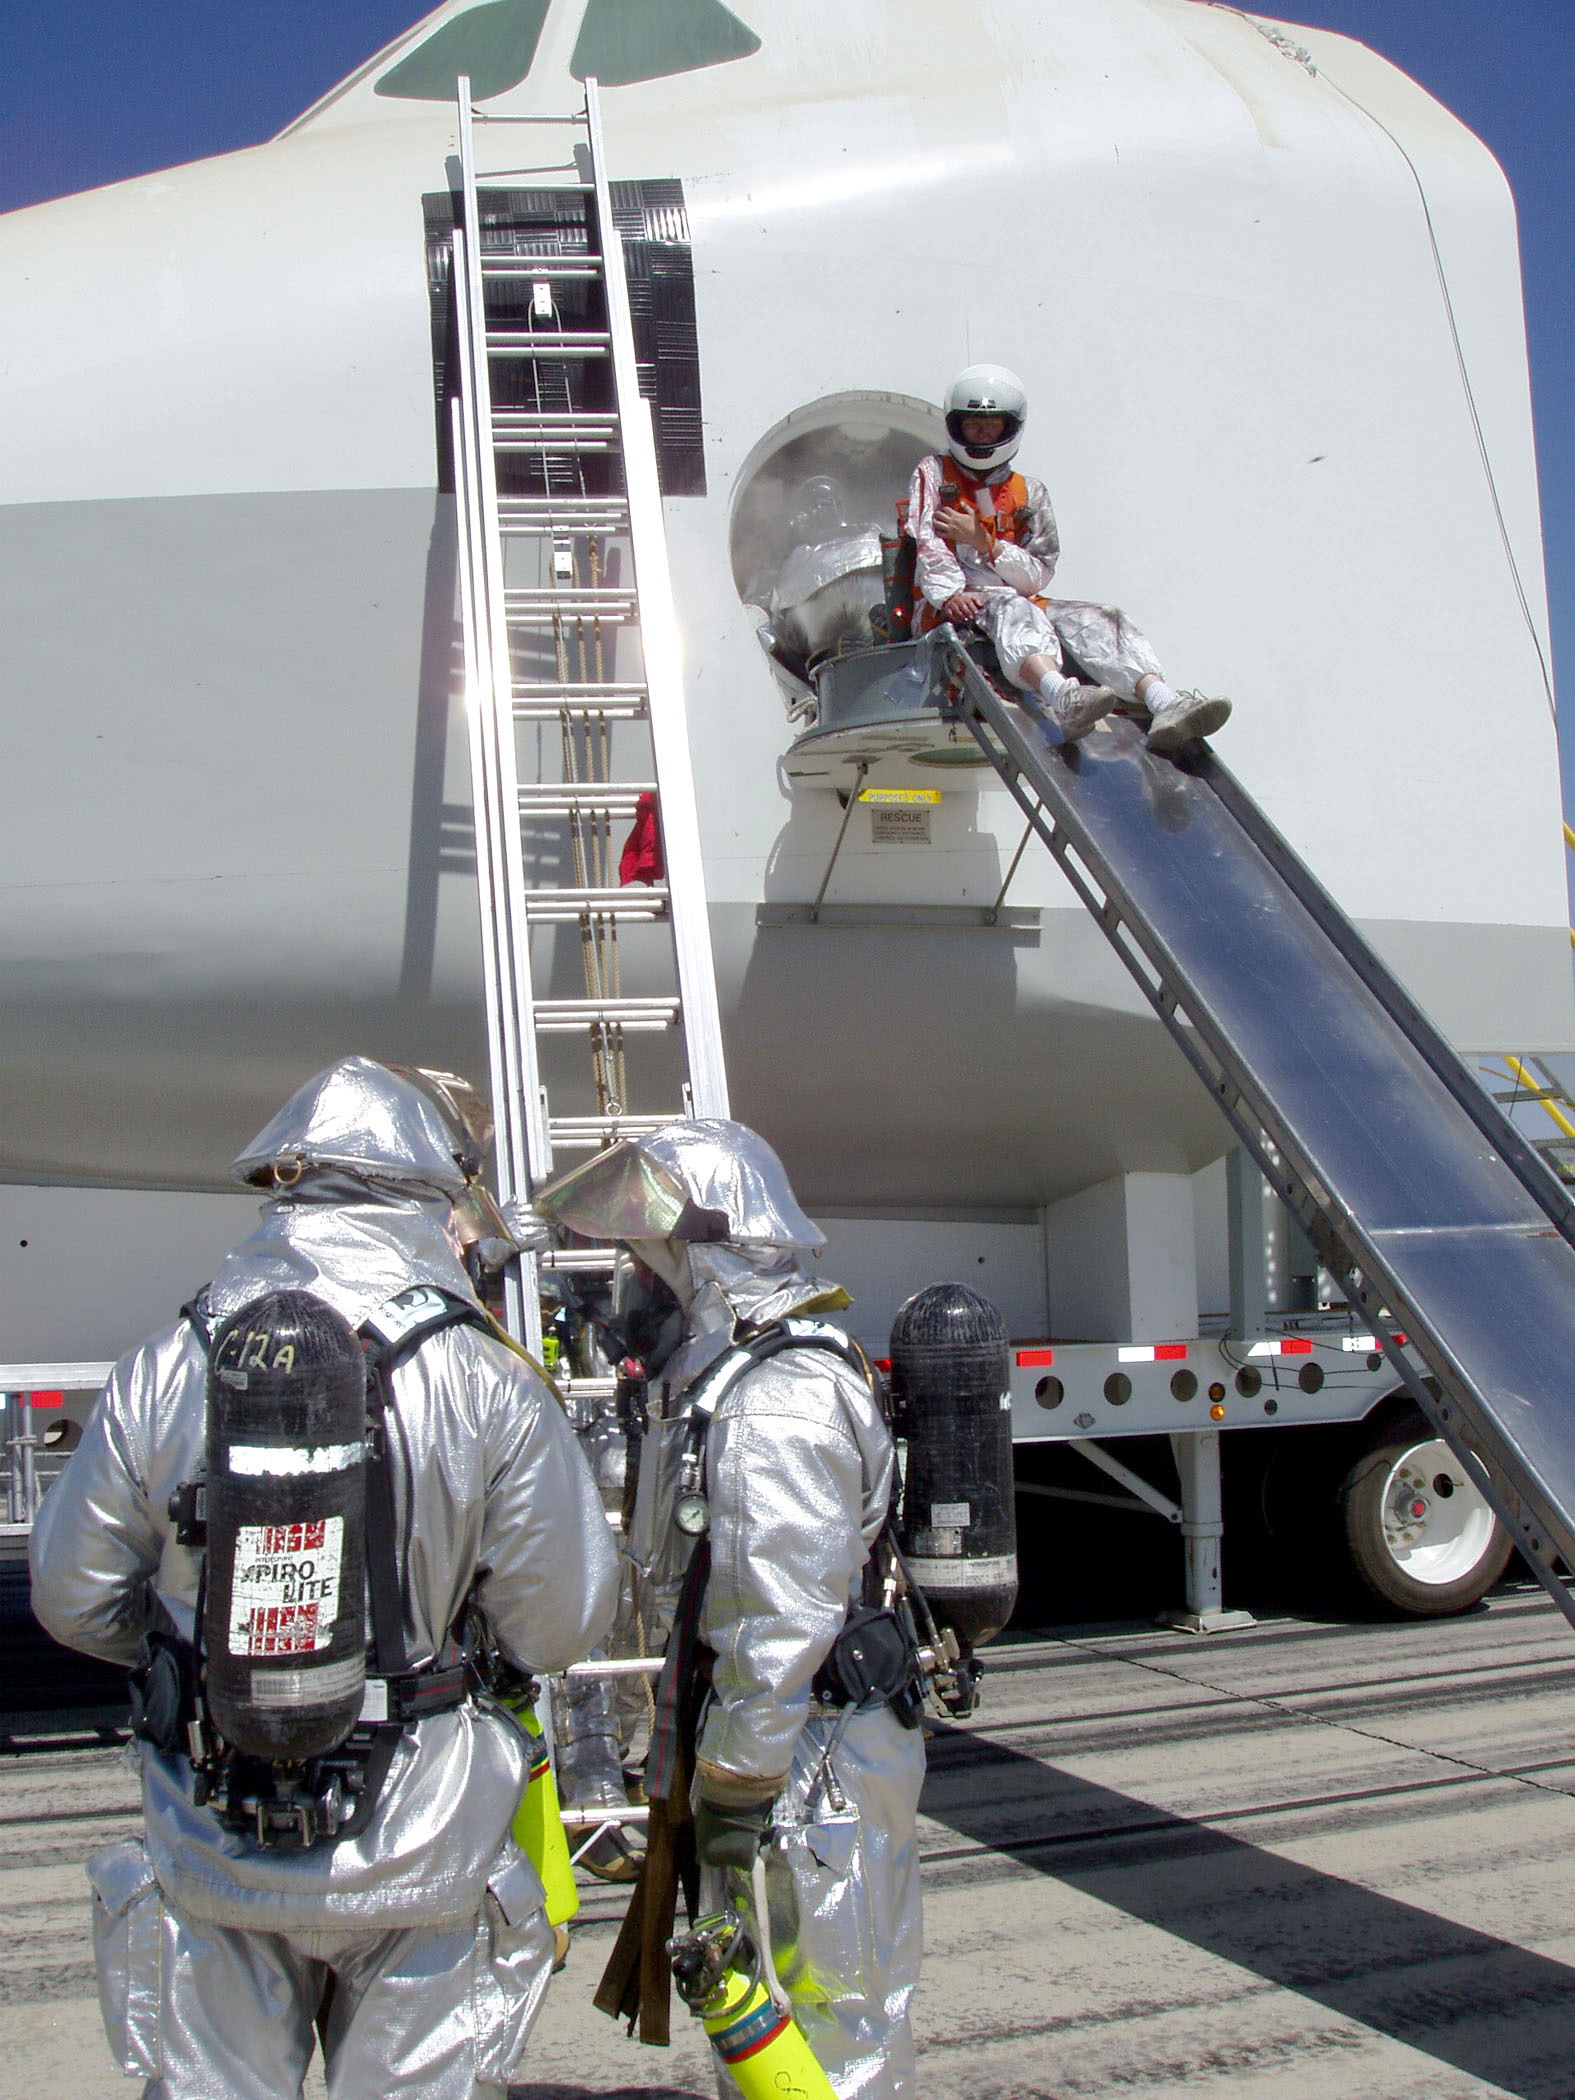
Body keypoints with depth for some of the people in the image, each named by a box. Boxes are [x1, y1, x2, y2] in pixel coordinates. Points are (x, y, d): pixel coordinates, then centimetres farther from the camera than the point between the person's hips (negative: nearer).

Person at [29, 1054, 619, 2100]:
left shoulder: (163, 1373, -7)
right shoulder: (492, 1386, -14)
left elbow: (75, 1599, 2)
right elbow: (563, 1622, -11)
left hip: (211, 1856, 2)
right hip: (419, 1855, -1)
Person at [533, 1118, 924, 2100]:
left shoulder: (778, 1399, -21)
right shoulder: (723, 1371, 13)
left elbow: (785, 1620, -25)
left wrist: (735, 1787, -19)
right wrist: (688, 1754, 21)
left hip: (810, 1758, -10)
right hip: (781, 1743, 11)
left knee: (825, 2014, 0)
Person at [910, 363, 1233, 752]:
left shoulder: (1028, 493, 19)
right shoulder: (933, 473, 13)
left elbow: (1038, 576, 8)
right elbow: (927, 543, -3)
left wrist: (985, 543, -7)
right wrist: (950, 595, -23)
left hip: (1018, 602, 4)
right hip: (948, 612, -4)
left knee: (1093, 621, -23)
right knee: (1011, 607, -37)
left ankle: (1165, 705, -48)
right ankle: (1063, 698, -68)